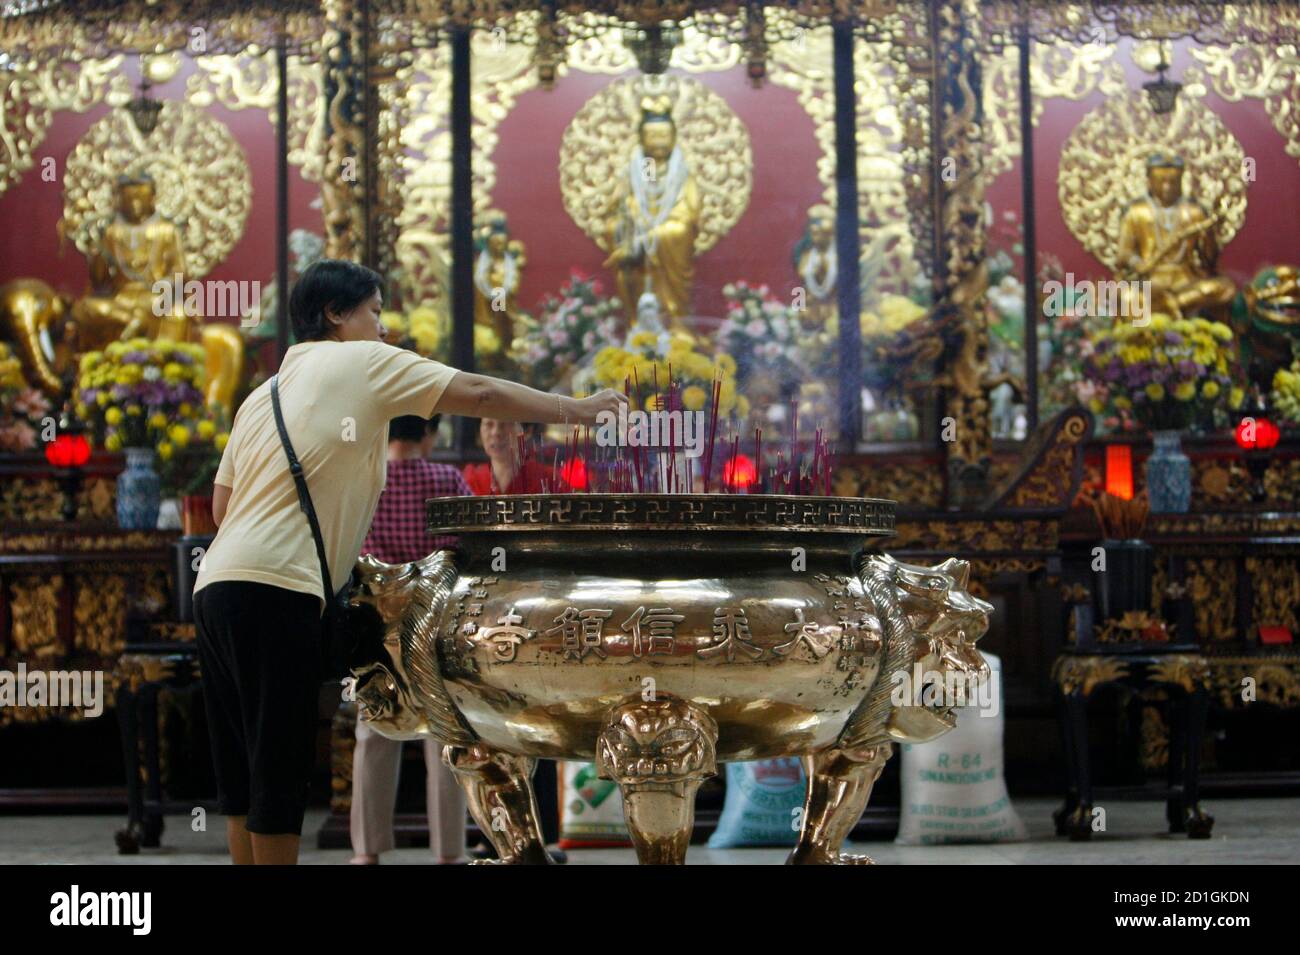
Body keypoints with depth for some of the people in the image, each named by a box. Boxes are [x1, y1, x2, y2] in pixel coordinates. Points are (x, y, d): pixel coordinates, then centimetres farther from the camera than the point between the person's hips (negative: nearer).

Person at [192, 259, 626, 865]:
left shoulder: (261, 396, 25)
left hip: (215, 586, 8)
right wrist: (577, 410, 10)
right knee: (280, 773, -6)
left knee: (244, 779, 10)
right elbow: (480, 395, 0)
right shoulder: (360, 361, 4)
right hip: (274, 588, -8)